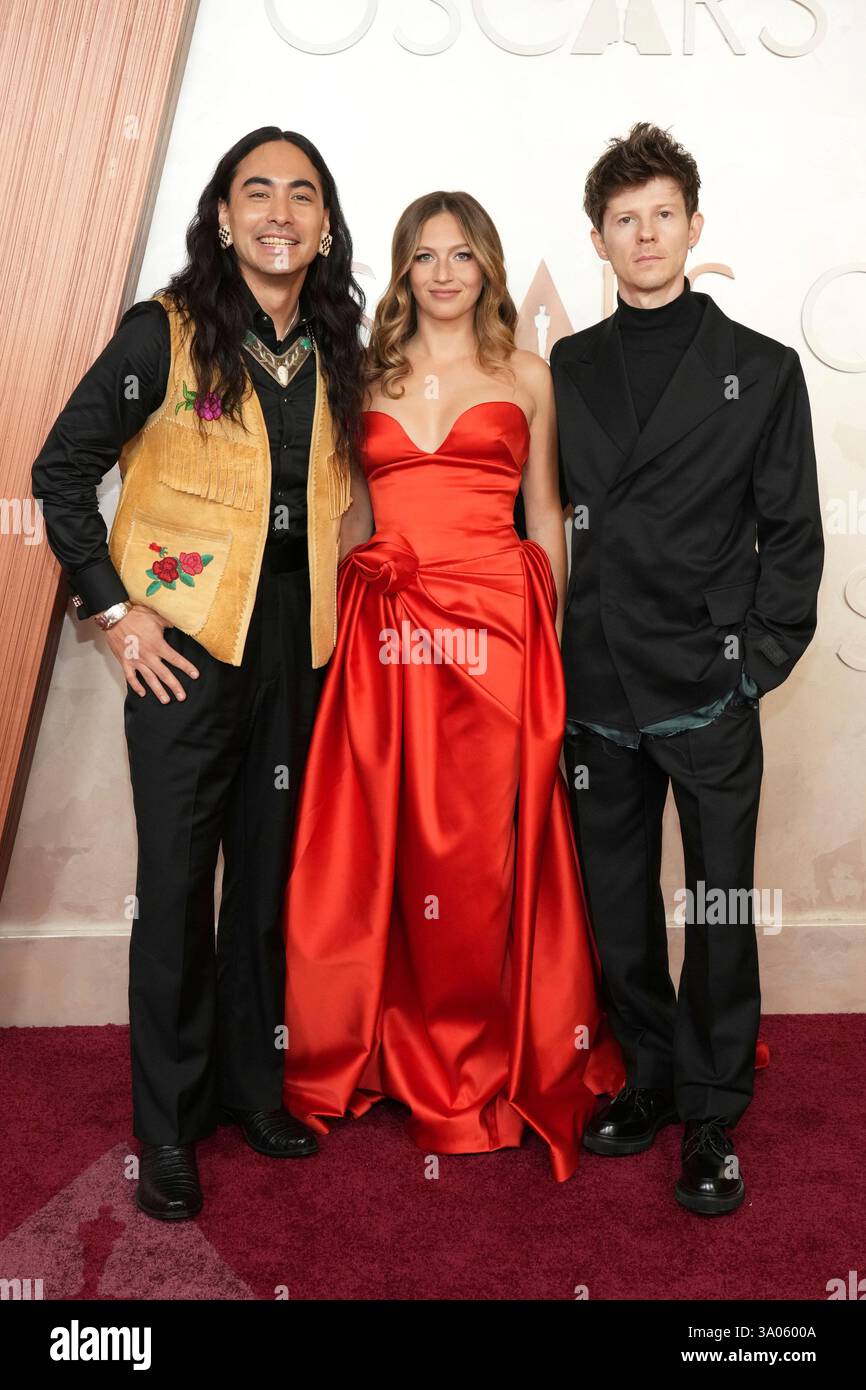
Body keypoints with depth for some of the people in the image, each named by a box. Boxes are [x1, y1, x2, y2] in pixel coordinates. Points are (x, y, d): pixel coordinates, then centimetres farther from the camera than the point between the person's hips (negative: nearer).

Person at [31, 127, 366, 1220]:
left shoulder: (337, 351, 9)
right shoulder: (164, 332, -5)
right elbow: (62, 470, -3)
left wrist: (327, 608, 8)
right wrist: (114, 607, -9)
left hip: (295, 644, 5)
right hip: (185, 645, -4)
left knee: (268, 873, 13)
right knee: (176, 883, 1)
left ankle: (250, 1084, 31)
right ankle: (168, 1127, 18)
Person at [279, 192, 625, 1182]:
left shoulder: (526, 378, 11)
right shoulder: (368, 377, 14)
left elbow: (544, 517, 10)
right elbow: (351, 513, 15)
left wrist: (548, 635, 3)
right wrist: (341, 620, 5)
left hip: (494, 626, -1)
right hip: (385, 635, 2)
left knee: (482, 846, 1)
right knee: (384, 843, 4)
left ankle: (485, 1059, 19)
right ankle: (392, 1054, 22)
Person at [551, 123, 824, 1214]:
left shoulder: (762, 371, 5)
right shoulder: (563, 371, 11)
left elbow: (792, 532, 4)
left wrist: (762, 658, -5)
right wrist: (549, 651, 4)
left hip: (709, 687, -2)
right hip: (595, 687, 3)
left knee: (721, 911, 3)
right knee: (617, 901, 12)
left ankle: (712, 1117, 21)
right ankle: (648, 1081, 31)